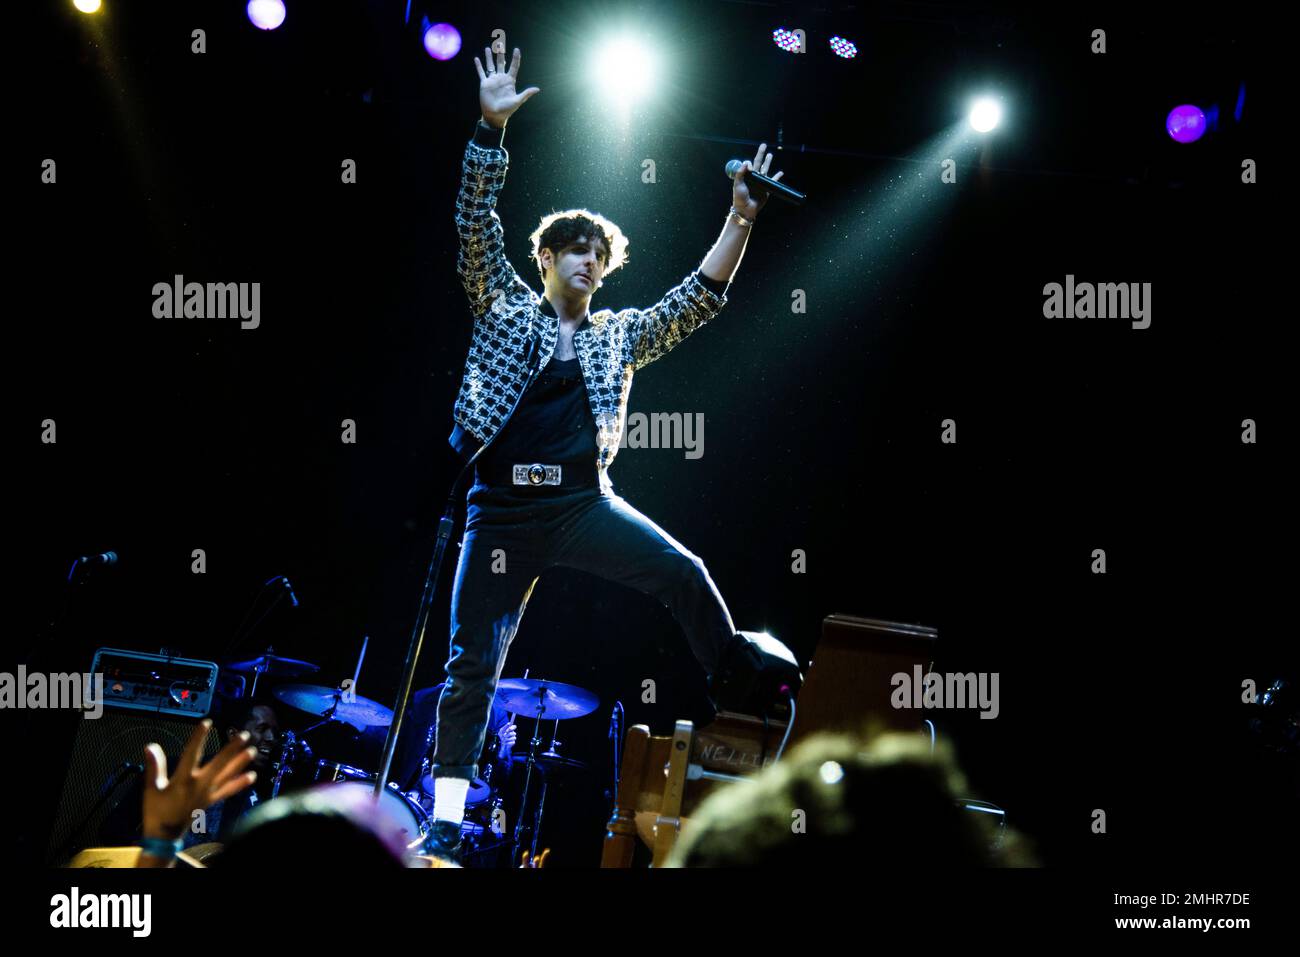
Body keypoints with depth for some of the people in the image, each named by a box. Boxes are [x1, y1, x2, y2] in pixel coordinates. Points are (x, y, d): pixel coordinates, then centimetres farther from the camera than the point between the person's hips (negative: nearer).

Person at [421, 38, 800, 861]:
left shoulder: (622, 336, 15)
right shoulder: (505, 307, 9)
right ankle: (446, 819, 4)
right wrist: (493, 128, -11)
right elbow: (477, 224, -1)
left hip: (583, 502, 1)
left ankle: (737, 699, 3)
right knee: (474, 664, -2)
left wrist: (740, 220, 0)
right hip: (501, 509, -1)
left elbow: (700, 298, 10)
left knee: (685, 574, -19)